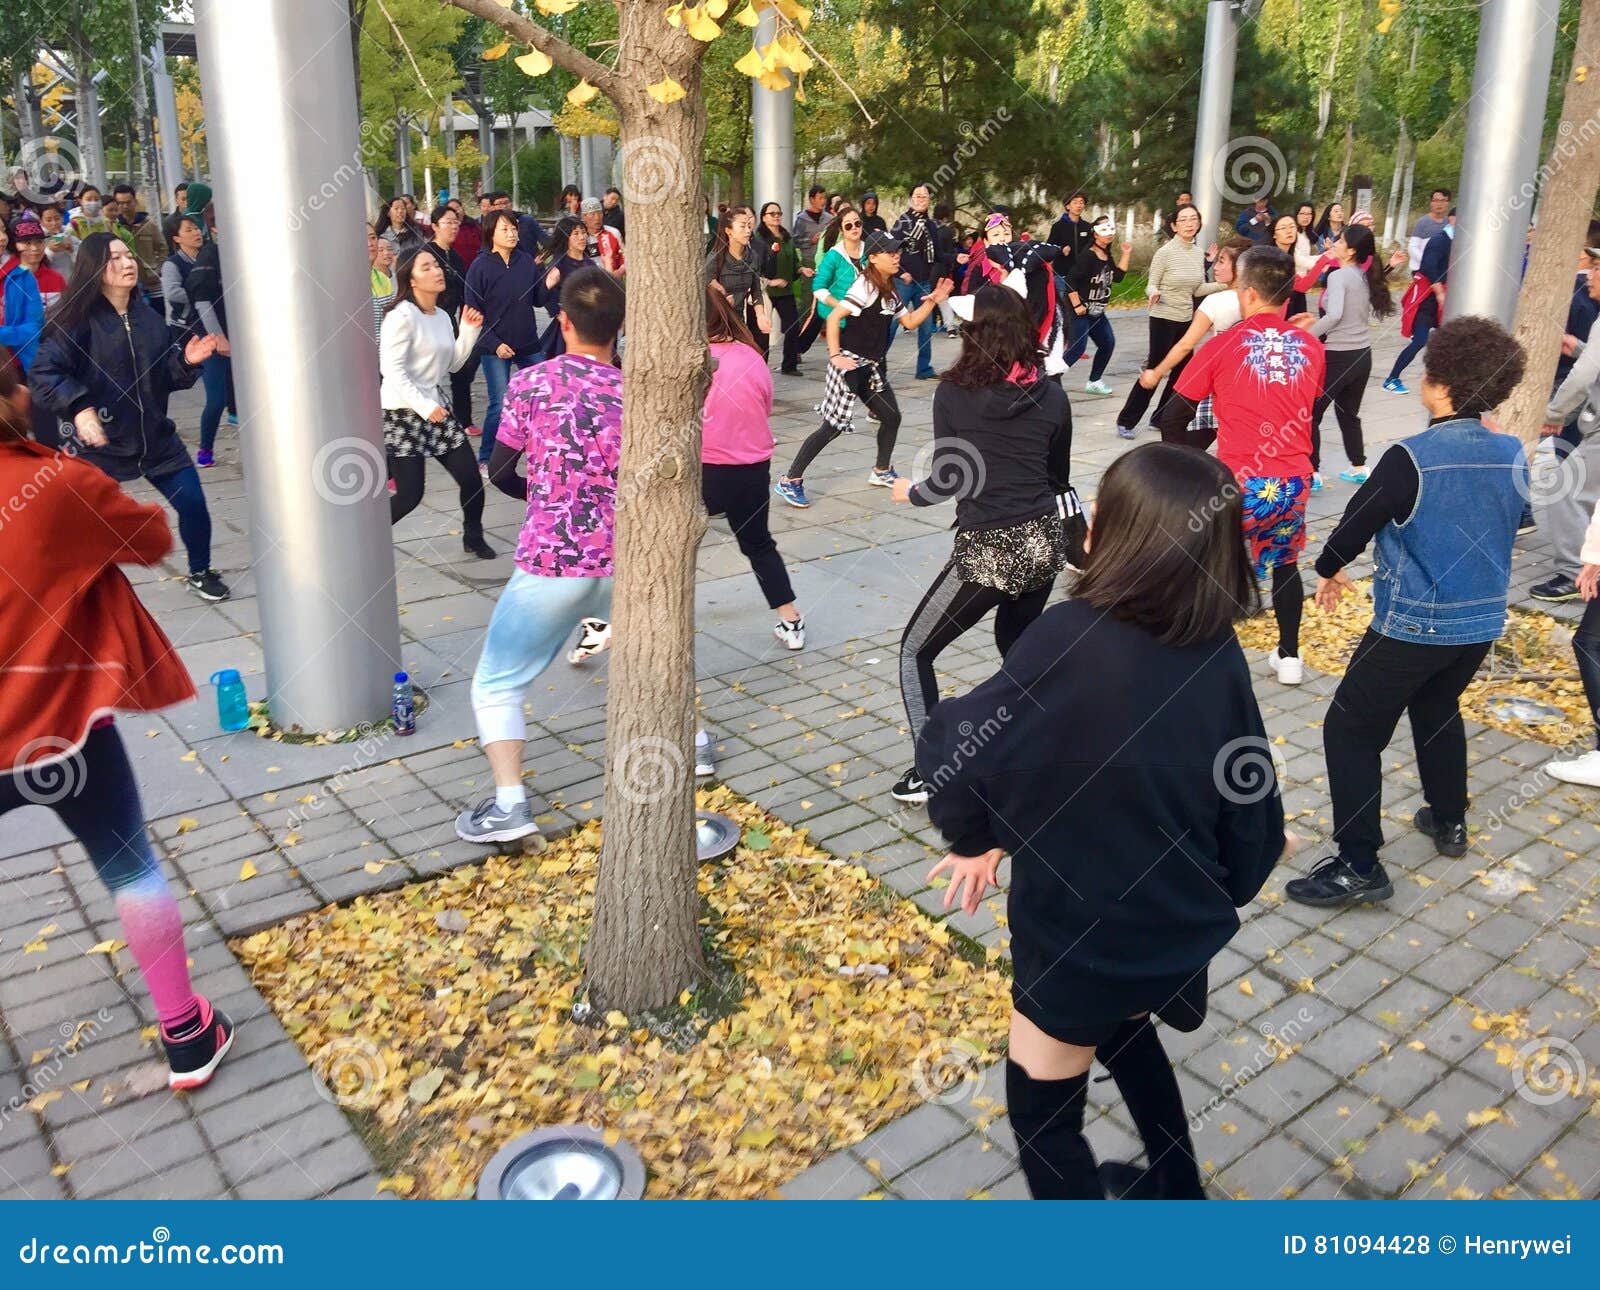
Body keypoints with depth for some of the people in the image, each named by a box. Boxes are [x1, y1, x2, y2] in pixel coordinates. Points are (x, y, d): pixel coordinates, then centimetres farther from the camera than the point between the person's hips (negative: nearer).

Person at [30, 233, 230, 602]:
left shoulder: (147, 316, 5)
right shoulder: (79, 321, -11)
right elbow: (42, 373, -16)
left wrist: (186, 360, -9)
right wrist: (78, 407, -30)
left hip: (156, 436, 4)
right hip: (102, 443, -4)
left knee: (194, 504, 5)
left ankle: (200, 573, 29)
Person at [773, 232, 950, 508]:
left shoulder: (890, 290, 15)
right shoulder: (865, 286, -14)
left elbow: (909, 321, 19)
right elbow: (834, 318, -20)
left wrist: (933, 300, 10)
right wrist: (834, 354, -24)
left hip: (873, 366, 9)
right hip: (850, 363, -9)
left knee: (892, 417, 12)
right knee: (833, 425, -10)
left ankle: (881, 472, 34)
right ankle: (790, 481, -4)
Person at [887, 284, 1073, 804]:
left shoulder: (954, 392, -7)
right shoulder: (1050, 395, 3)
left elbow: (947, 479, -6)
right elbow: (1059, 477, 13)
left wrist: (909, 492, 14)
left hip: (987, 548, -5)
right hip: (1044, 542, 5)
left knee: (916, 651, 11)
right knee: (1017, 644, 29)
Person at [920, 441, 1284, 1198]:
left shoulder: (1071, 638, -29)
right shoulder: (1218, 654, -10)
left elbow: (957, 748, -26)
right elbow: (1247, 795, -1)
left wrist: (978, 834, -5)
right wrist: (1225, 886, 17)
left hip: (1081, 925, -7)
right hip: (1175, 917, 7)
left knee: (1042, 1110, 16)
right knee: (1122, 1034, 36)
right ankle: (1177, 1186, 54)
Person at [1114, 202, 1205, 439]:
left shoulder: (1199, 253, 6)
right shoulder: (1165, 252, -12)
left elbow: (1197, 289, 13)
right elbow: (1151, 286, -9)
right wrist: (1154, 294, -30)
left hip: (1187, 319, 6)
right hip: (1164, 319, -6)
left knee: (1183, 370, 6)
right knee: (1154, 369, -5)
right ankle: (1126, 421, 3)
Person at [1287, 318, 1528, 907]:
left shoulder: (1411, 458, -21)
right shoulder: (1512, 454, -2)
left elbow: (1357, 522, -9)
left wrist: (1329, 568, 10)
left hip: (1414, 625, -7)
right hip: (1482, 621, 7)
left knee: (1350, 730, 1)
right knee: (1438, 709, 30)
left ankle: (1359, 866, -1)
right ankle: (1449, 822, 44)